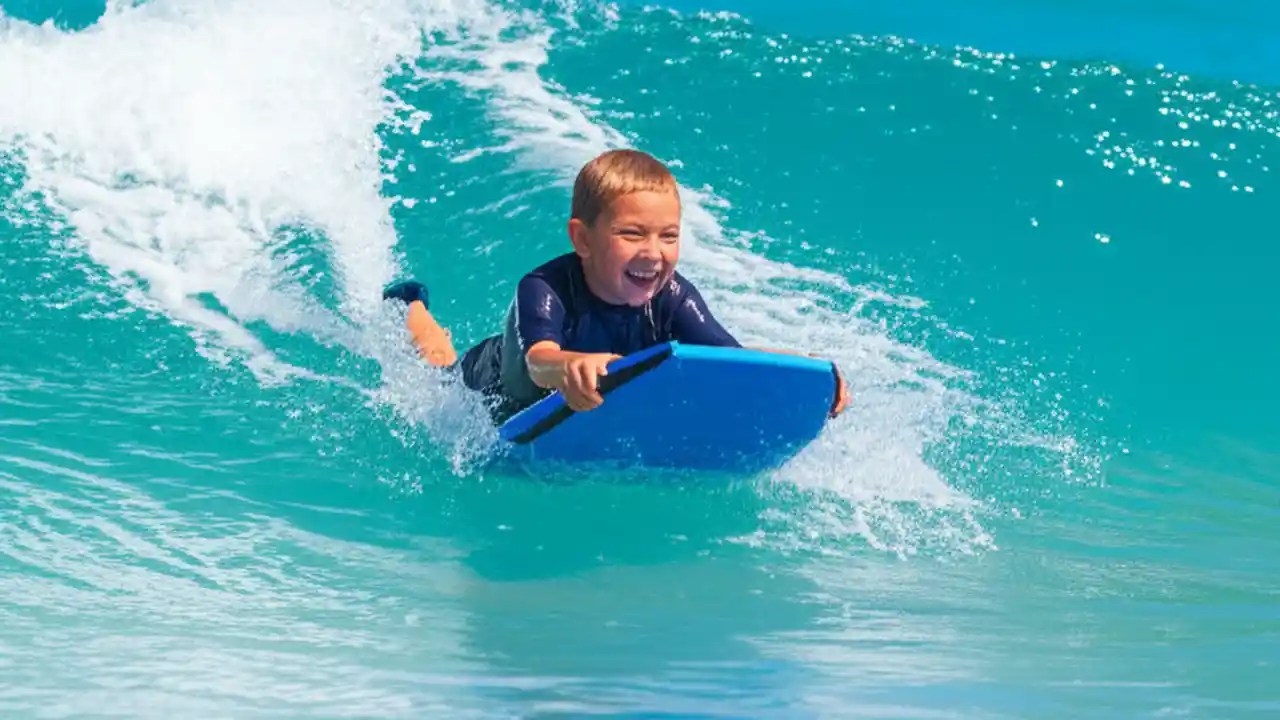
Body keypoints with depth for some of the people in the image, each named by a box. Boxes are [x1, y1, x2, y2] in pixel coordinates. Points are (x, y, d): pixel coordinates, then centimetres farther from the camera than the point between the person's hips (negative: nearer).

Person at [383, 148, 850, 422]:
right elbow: (540, 361, -65)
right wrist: (572, 366, -91)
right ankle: (412, 310, 54)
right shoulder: (544, 291, -45)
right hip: (494, 387, -3)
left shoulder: (673, 299, -35)